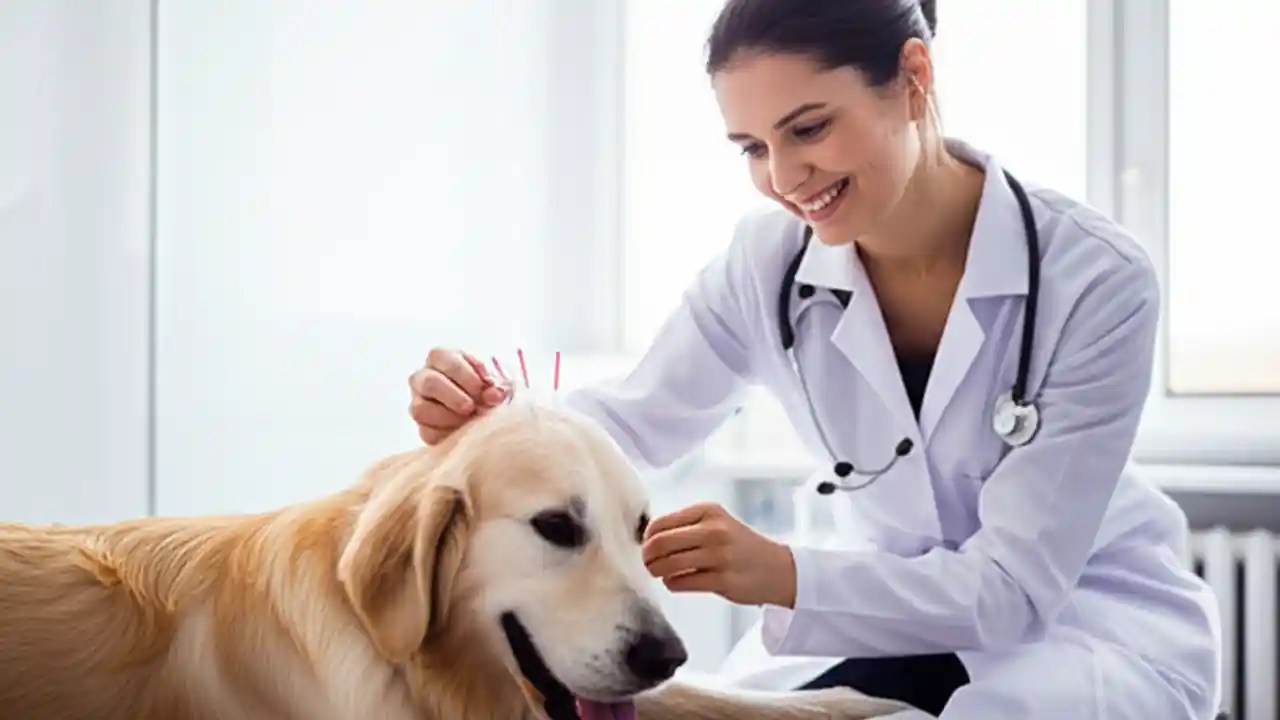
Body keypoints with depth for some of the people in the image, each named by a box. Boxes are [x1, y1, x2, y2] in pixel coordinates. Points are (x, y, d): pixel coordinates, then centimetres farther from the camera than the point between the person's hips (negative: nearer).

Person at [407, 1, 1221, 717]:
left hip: (1104, 623, -3)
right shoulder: (769, 262, -13)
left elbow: (1014, 583, -26)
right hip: (893, 614, 4)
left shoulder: (1096, 278, -25)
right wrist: (490, 417, -26)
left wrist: (785, 576, -42)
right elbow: (636, 421, -2)